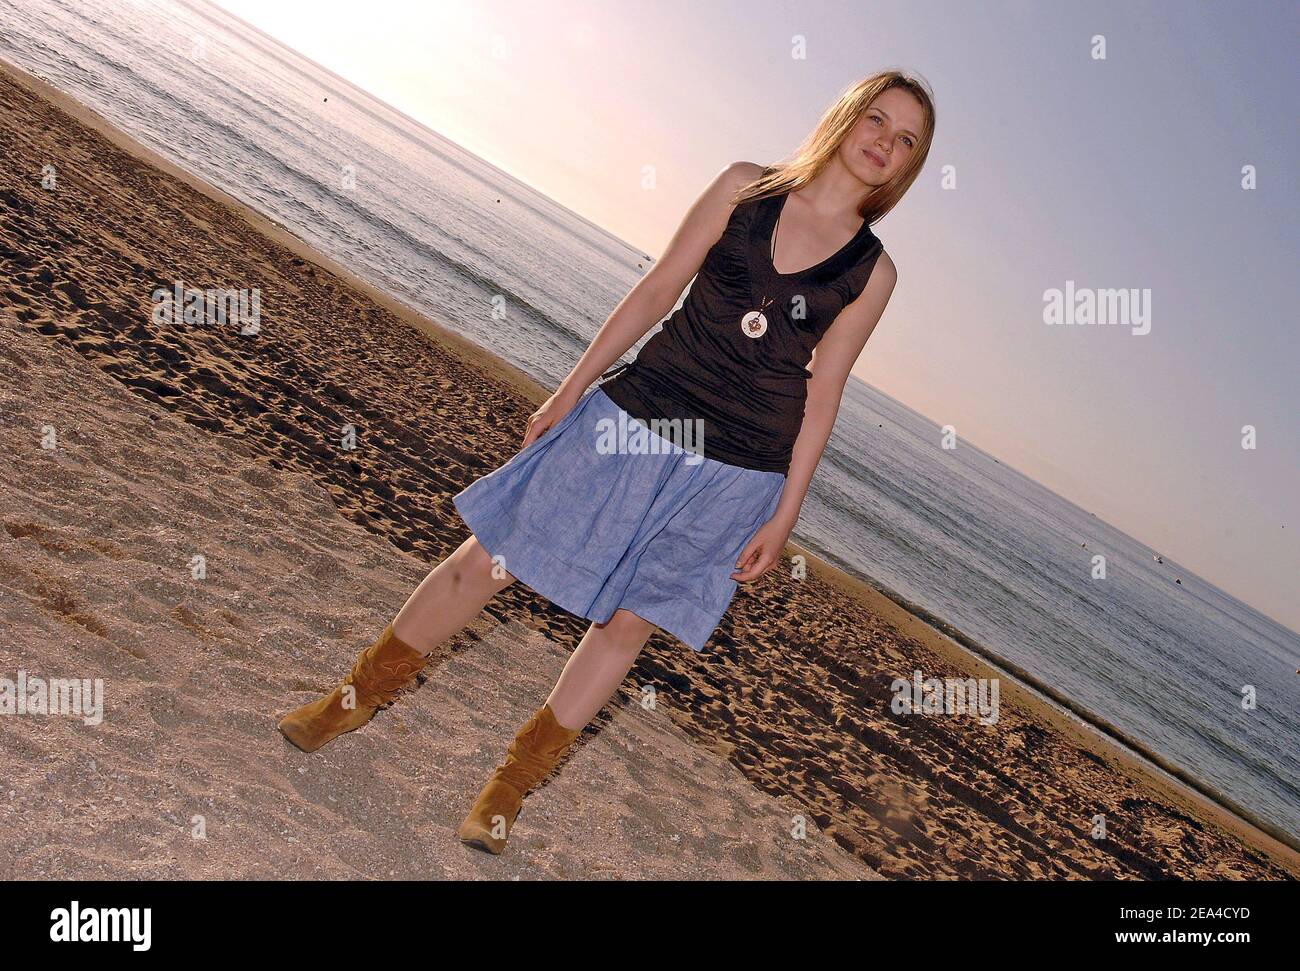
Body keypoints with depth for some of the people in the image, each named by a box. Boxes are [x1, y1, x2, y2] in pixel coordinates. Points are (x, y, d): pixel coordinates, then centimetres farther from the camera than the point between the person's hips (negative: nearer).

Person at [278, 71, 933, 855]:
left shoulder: (872, 272, 2)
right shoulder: (744, 188, 1)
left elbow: (822, 394, 3)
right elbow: (657, 291, 2)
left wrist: (786, 514, 1)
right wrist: (571, 389, 2)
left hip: (736, 475, 0)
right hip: (634, 416, 0)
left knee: (630, 622, 7)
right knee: (486, 561, 4)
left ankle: (514, 784, 28)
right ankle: (361, 696, 28)